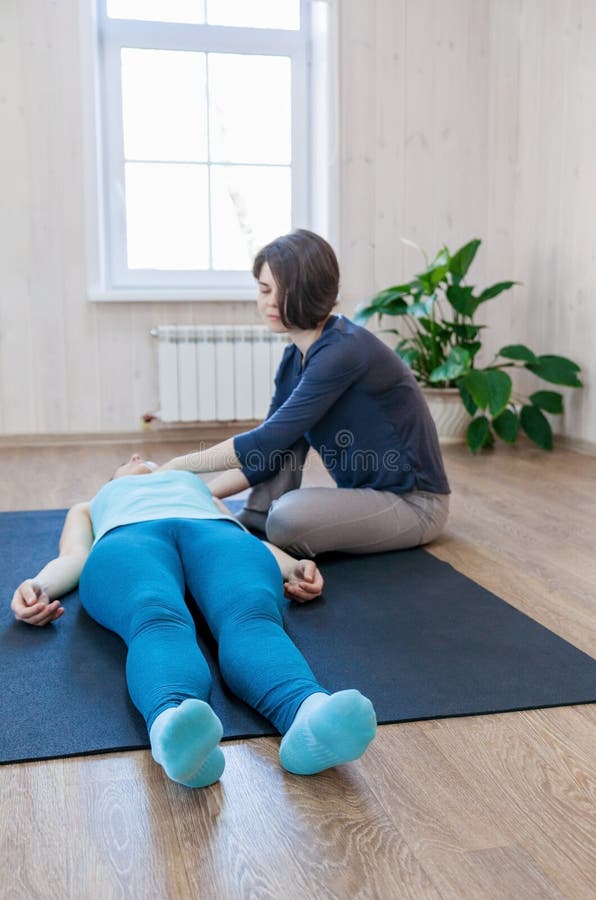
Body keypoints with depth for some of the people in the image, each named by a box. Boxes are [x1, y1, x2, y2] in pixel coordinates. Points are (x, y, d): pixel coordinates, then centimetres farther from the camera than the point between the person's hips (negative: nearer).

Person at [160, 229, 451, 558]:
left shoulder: (343, 351, -22)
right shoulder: (295, 358, 4)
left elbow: (266, 443, -24)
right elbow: (267, 455, 5)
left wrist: (175, 467, -16)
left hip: (412, 502, -8)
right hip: (362, 493, 9)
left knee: (288, 517, -30)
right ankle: (254, 528, 6)